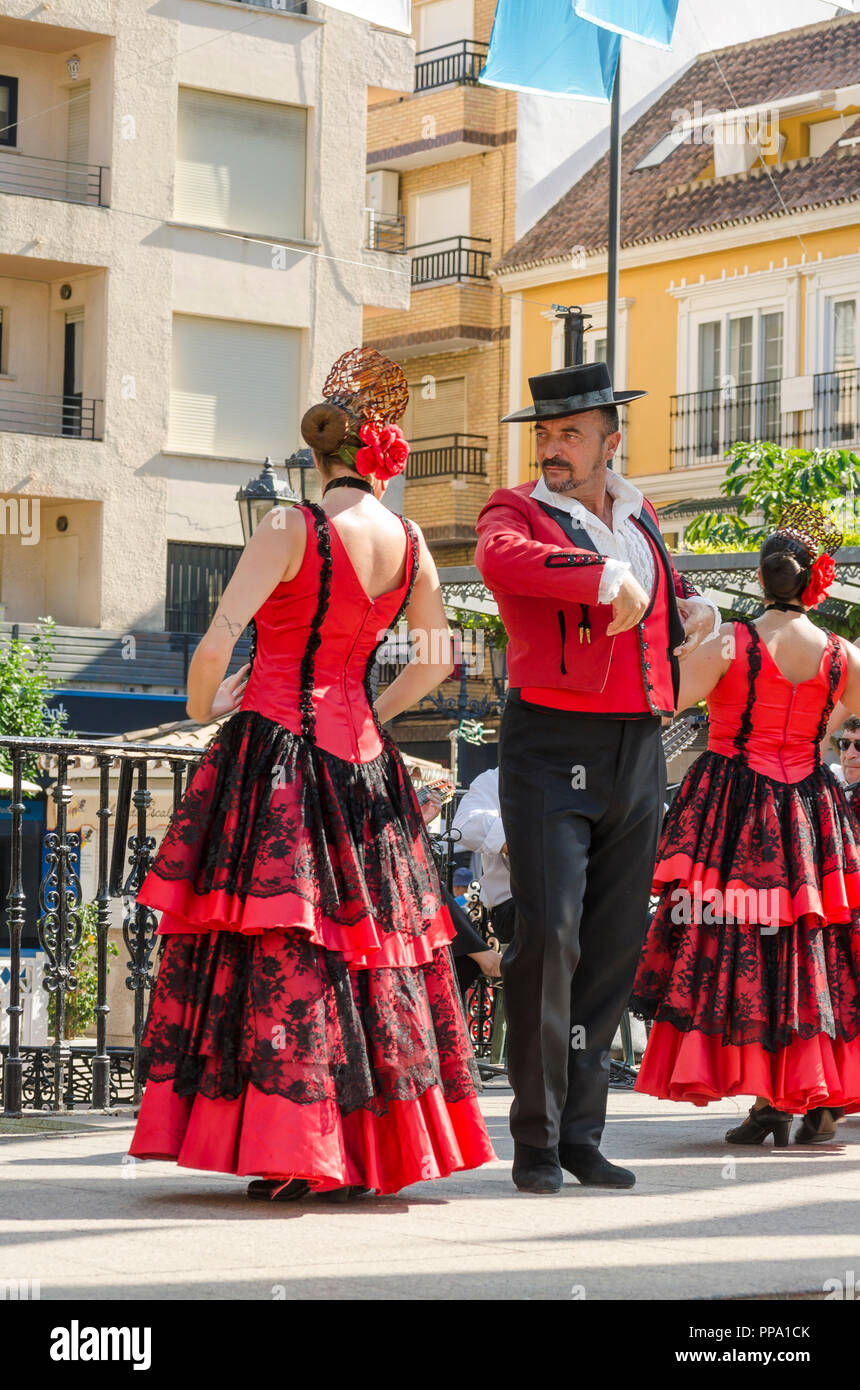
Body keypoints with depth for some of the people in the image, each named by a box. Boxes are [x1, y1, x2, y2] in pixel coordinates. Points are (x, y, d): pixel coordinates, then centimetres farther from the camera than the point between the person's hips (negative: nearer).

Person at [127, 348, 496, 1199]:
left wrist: (202, 708, 1)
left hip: (275, 750, -5)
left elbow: (215, 643, -17)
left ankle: (296, 1156, -6)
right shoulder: (410, 544, 6)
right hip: (360, 761, 6)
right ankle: (368, 1151, 13)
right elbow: (434, 663, 18)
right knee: (366, 935, 10)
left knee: (279, 948, -4)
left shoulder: (292, 529, -11)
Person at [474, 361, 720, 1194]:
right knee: (549, 936, -13)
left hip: (637, 751, 6)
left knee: (616, 943, 6)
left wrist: (690, 614, 12)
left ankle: (581, 1132, 14)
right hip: (551, 745, -6)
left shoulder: (638, 519, 16)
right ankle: (536, 1140, -5)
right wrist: (607, 578, -34)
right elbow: (502, 559, -27)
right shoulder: (517, 512, -2)